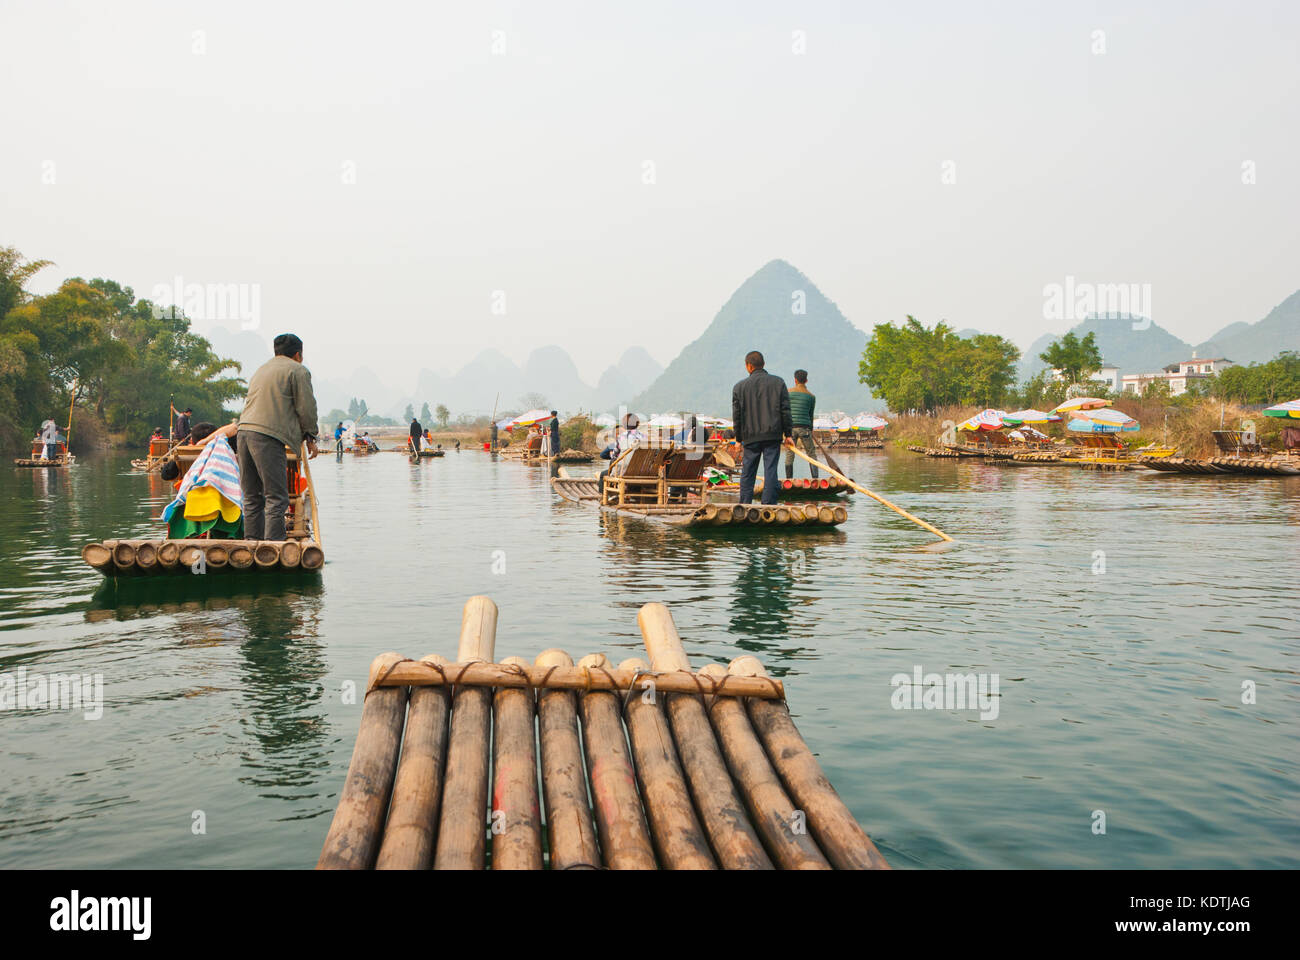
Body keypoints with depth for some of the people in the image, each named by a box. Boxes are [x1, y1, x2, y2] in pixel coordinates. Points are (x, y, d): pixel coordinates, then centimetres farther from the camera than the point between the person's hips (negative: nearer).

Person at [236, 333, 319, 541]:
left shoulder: (261, 370, 28)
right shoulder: (298, 371, 4)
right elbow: (306, 408, 0)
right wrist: (311, 438, 13)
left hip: (244, 430, 8)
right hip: (268, 437, -8)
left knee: (252, 497, 12)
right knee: (276, 497, -7)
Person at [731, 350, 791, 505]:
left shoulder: (739, 387, 2)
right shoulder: (778, 382, 3)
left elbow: (736, 416, 3)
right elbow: (785, 410, 1)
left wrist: (739, 439, 11)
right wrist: (788, 434, 6)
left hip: (750, 436, 0)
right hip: (773, 435, 0)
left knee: (747, 472, 9)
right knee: (770, 471, 0)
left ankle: (744, 505, 9)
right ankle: (768, 505, -4)